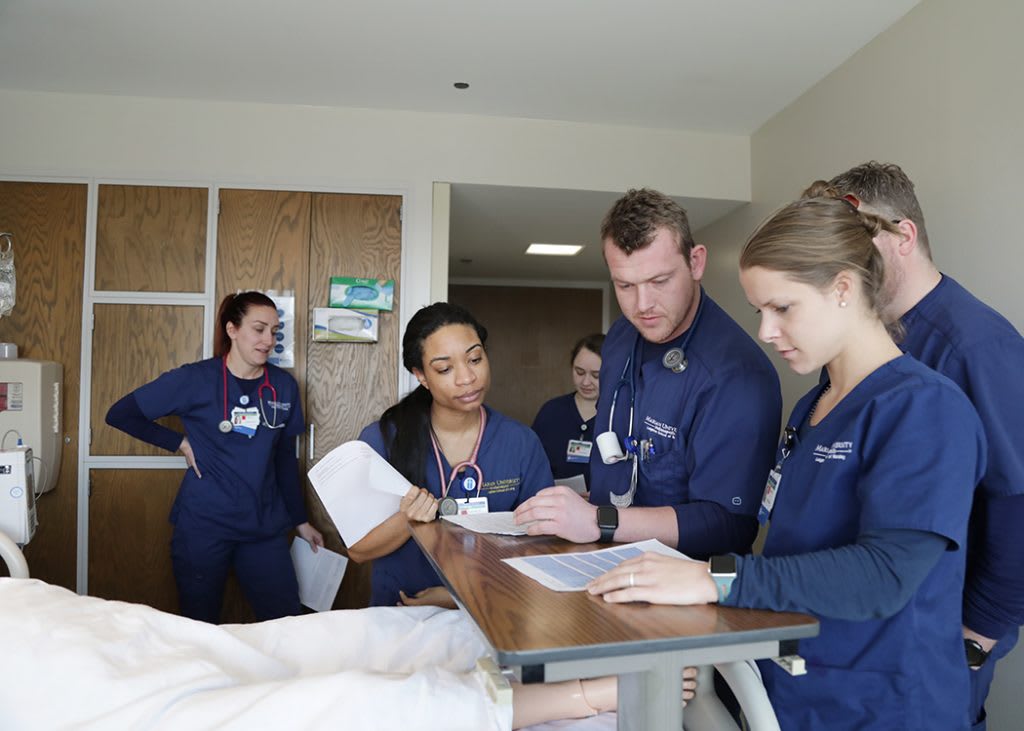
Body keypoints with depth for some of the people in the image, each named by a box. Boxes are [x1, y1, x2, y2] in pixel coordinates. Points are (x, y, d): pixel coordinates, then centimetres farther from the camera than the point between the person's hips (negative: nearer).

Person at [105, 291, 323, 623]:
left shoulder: (284, 386, 3)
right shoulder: (196, 379, -6)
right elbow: (119, 414, 0)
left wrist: (300, 521, 13)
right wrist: (181, 443, -5)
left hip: (265, 527, 3)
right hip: (203, 526, -2)